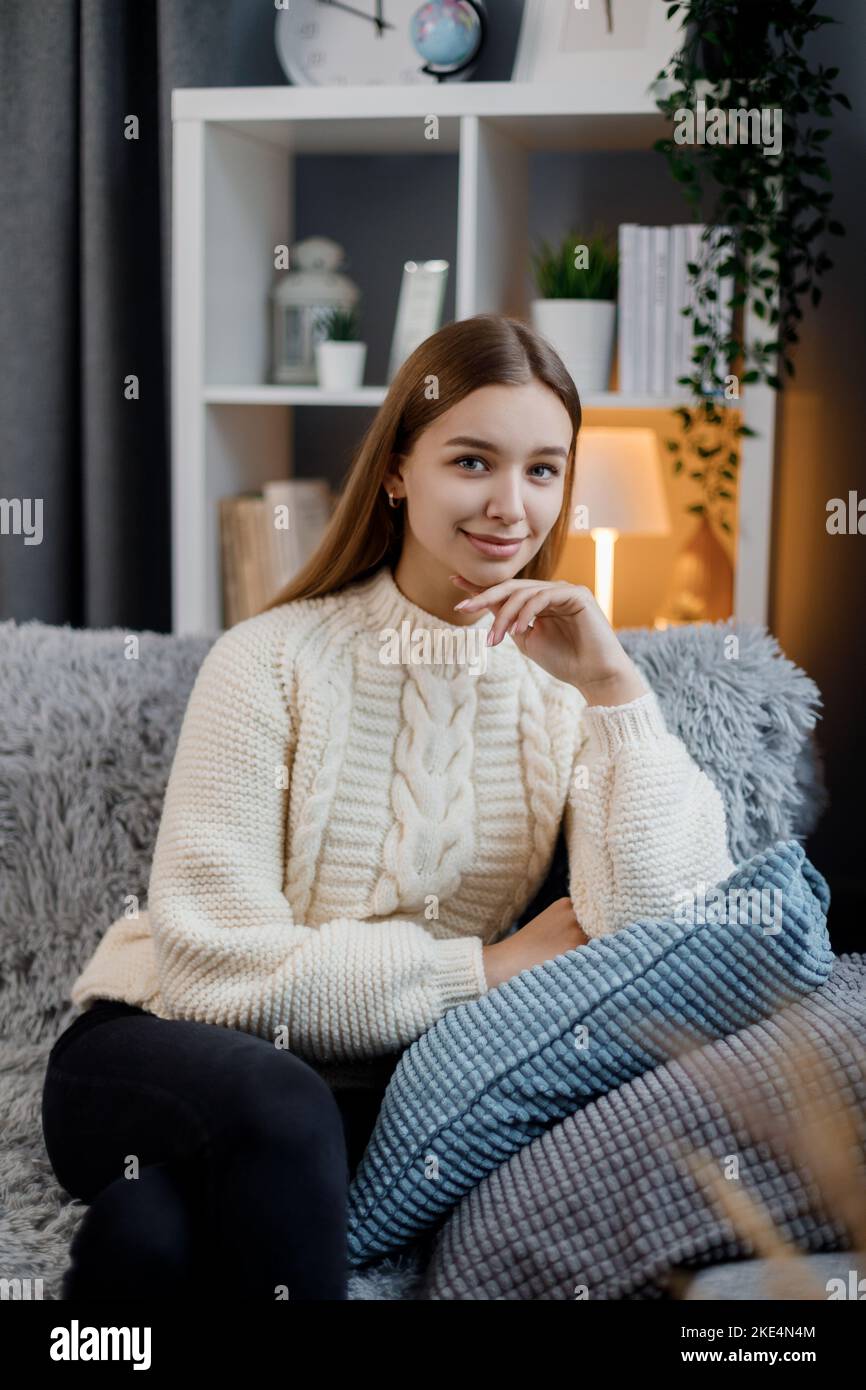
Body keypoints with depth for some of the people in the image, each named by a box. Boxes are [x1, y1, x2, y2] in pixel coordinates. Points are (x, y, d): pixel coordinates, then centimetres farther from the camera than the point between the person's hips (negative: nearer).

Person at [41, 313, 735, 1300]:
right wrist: (487, 966, -12)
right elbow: (212, 960, -15)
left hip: (395, 1084, 0)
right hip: (162, 1048, 0)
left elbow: (655, 925, -12)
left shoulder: (564, 683, 3)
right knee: (274, 1107, -35)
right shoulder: (273, 662, -8)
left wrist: (614, 688, -19)